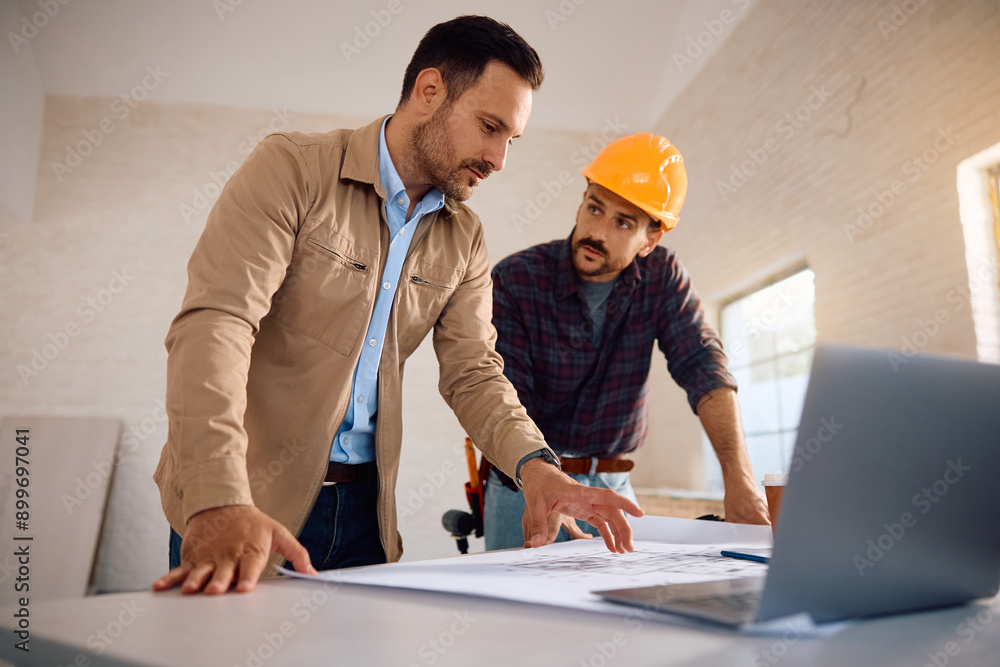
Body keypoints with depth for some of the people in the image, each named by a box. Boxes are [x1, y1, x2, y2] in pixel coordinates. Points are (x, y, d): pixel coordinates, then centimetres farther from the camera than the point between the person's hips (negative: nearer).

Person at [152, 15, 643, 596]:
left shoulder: (464, 241, 6)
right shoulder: (291, 169, -12)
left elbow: (473, 372, 3)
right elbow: (215, 324, -22)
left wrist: (534, 463, -17)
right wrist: (220, 501, -35)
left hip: (362, 505, 5)